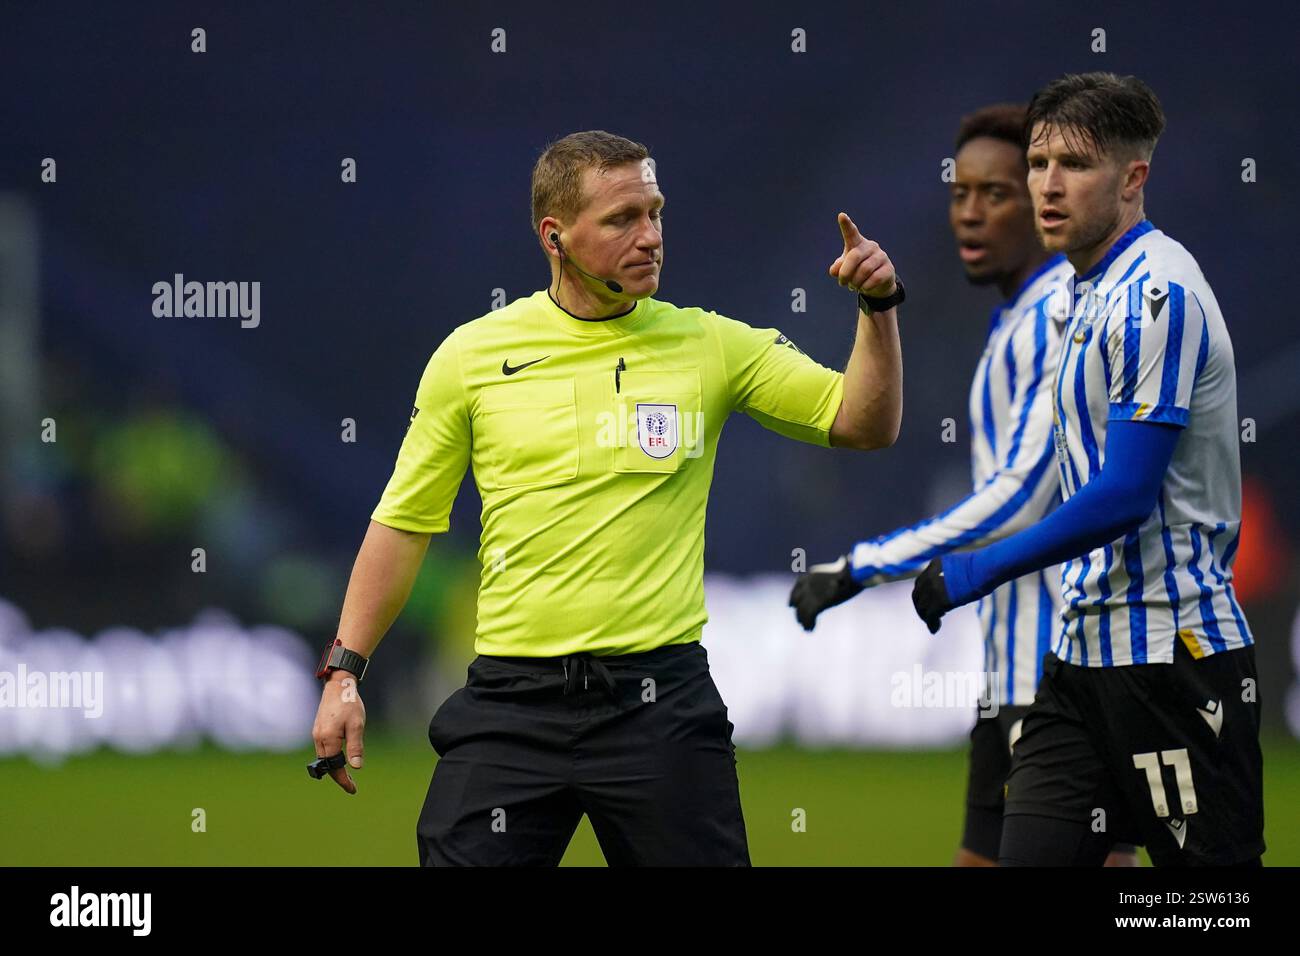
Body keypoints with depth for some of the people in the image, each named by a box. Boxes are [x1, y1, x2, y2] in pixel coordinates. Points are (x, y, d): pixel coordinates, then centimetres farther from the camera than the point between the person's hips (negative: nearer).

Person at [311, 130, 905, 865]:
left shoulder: (709, 346, 4)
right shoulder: (470, 355, 3)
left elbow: (864, 423, 3)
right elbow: (406, 521, 9)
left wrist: (879, 308, -13)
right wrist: (344, 672, 5)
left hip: (661, 701, 0)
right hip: (511, 703, 0)